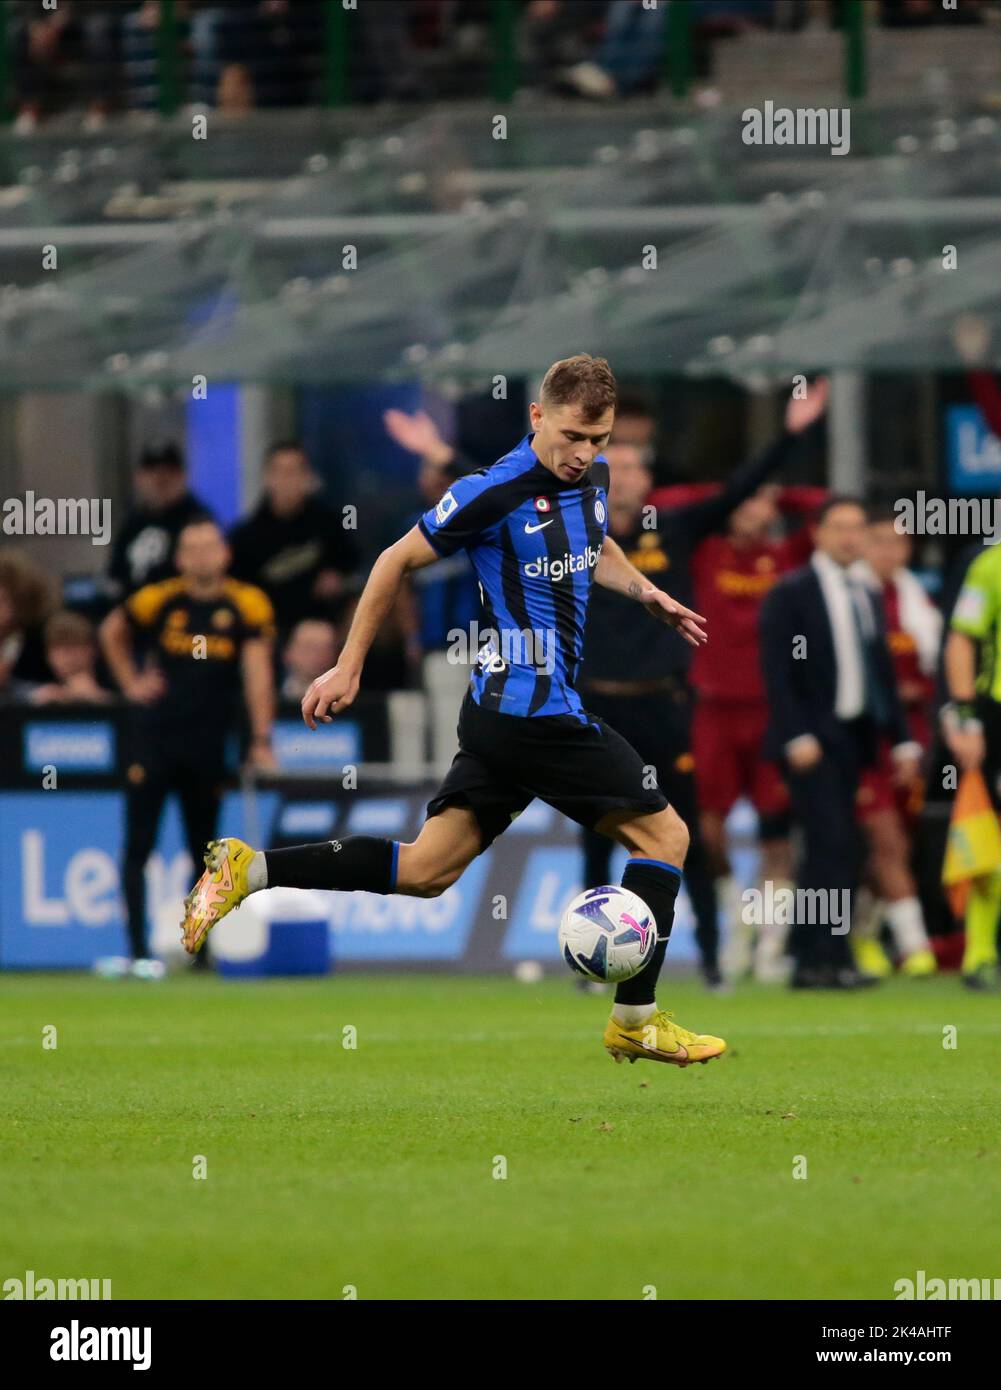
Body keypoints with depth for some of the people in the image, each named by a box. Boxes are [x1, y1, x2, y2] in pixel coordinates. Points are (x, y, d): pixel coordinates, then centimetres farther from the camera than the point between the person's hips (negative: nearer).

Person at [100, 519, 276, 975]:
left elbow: (257, 672, -10)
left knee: (204, 849, 8)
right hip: (154, 737, 0)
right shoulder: (159, 599, -1)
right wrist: (130, 683, 10)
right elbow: (112, 632, 18)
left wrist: (261, 740, -15)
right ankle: (138, 951, -9)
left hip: (208, 746, 0)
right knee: (138, 847, -7)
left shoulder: (247, 604, -4)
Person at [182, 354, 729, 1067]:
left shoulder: (593, 474, 11)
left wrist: (645, 591, 14)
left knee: (424, 871, 9)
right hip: (536, 709, -9)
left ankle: (250, 869, 7)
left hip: (500, 713, 9)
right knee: (665, 835, -1)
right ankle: (637, 1021, 6)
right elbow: (400, 560, -5)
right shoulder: (496, 492, -15)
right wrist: (348, 667, -1)